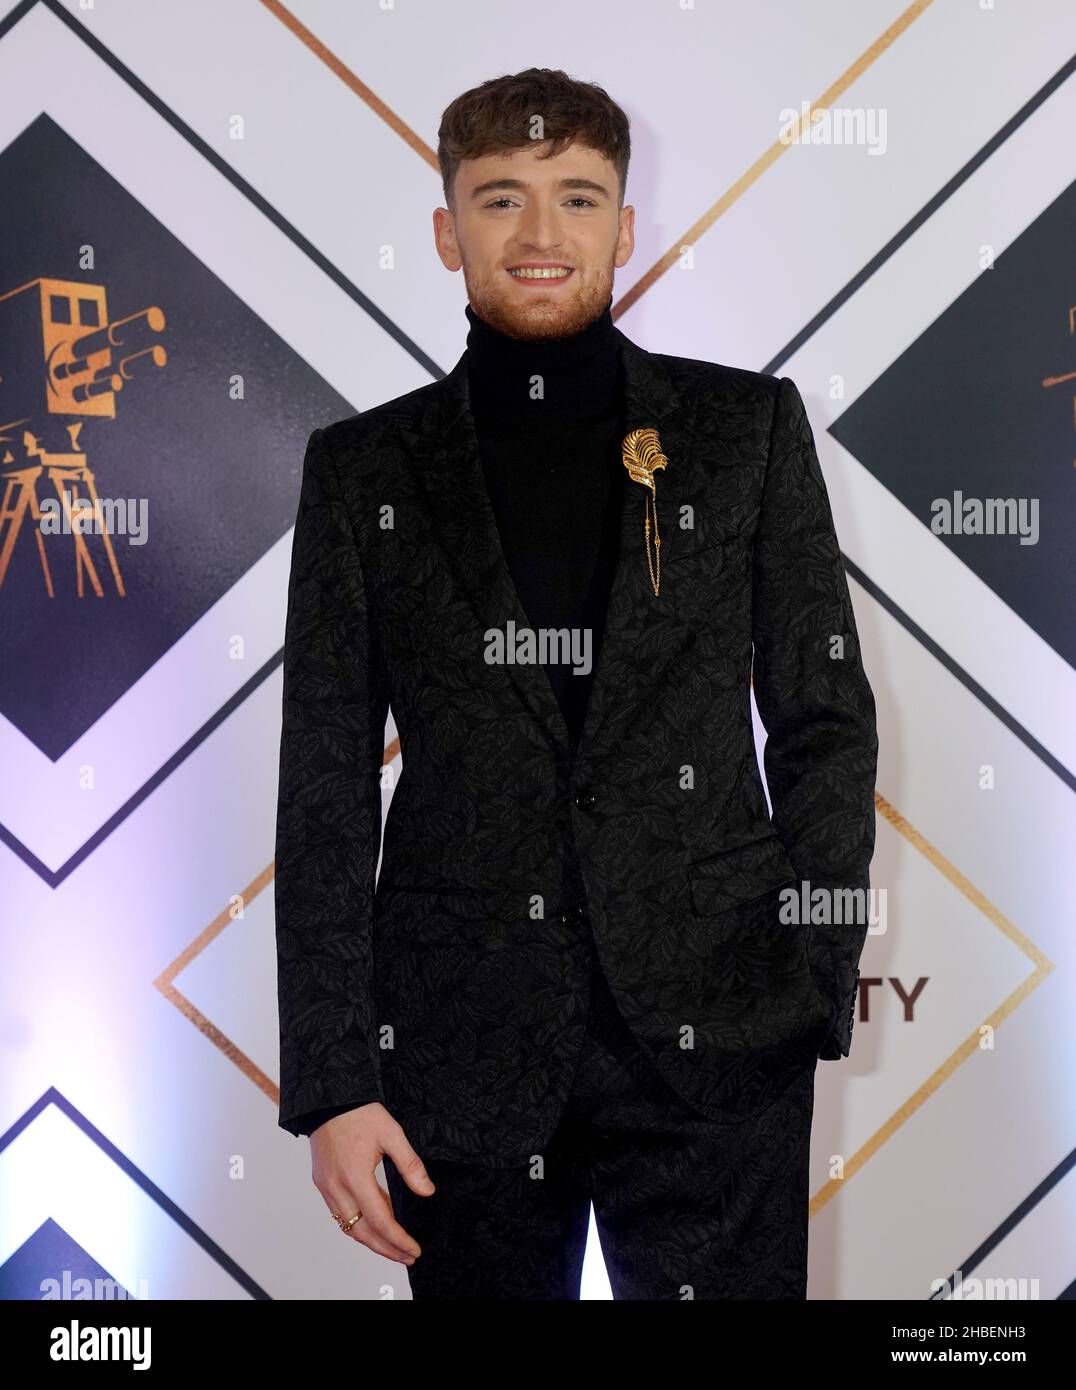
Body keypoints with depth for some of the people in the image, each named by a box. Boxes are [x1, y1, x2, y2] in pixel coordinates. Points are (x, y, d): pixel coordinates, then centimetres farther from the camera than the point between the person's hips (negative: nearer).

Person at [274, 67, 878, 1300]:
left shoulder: (747, 428, 5)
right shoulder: (362, 468, 4)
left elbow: (825, 722, 6)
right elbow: (326, 791, 2)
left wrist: (816, 995, -2)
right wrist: (331, 1084, -3)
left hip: (715, 1045, 0)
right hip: (459, 1051, 1)